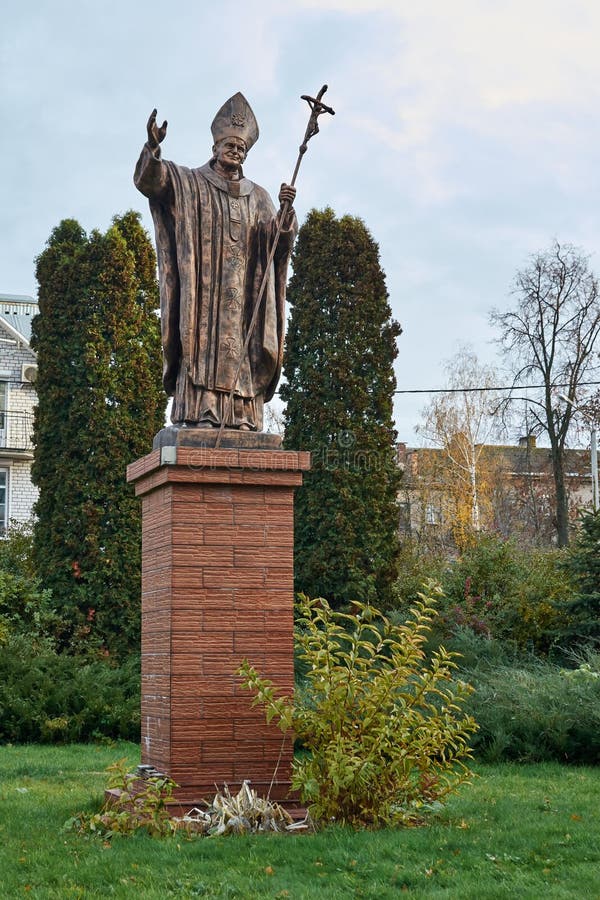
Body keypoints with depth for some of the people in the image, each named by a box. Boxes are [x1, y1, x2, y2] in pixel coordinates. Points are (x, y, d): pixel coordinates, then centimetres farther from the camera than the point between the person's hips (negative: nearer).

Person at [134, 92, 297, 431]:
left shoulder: (258, 197, 18)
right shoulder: (189, 183, 9)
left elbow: (279, 238, 4)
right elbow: (150, 179, -8)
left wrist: (286, 210, -16)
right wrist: (153, 148, -28)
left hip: (242, 294, 3)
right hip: (202, 289, -3)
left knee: (240, 349, -3)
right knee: (204, 344, -13)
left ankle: (242, 418, -6)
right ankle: (202, 413, -17)